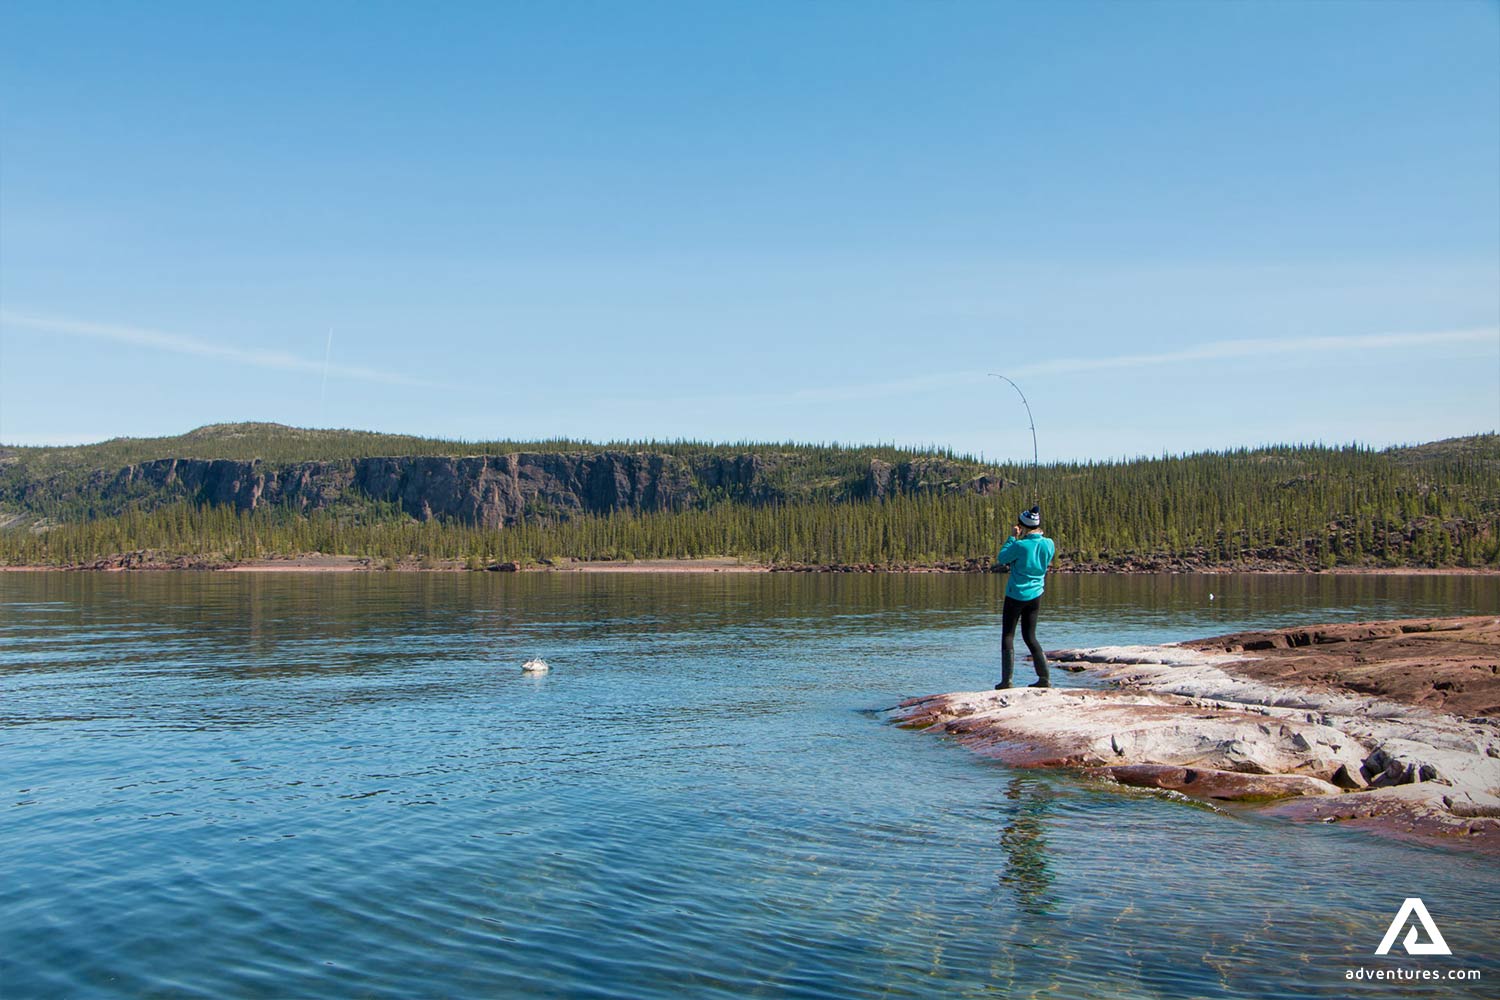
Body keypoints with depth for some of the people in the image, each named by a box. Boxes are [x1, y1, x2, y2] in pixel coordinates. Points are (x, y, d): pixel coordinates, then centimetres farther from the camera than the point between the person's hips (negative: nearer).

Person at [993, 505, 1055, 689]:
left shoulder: (1020, 545, -19)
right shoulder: (1049, 544, -4)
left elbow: (999, 560, -5)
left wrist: (1011, 538, -2)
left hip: (1016, 596, -6)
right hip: (1035, 596, 6)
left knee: (1008, 636, 4)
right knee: (1030, 636, 16)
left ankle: (1006, 680, -1)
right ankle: (1044, 678, 12)